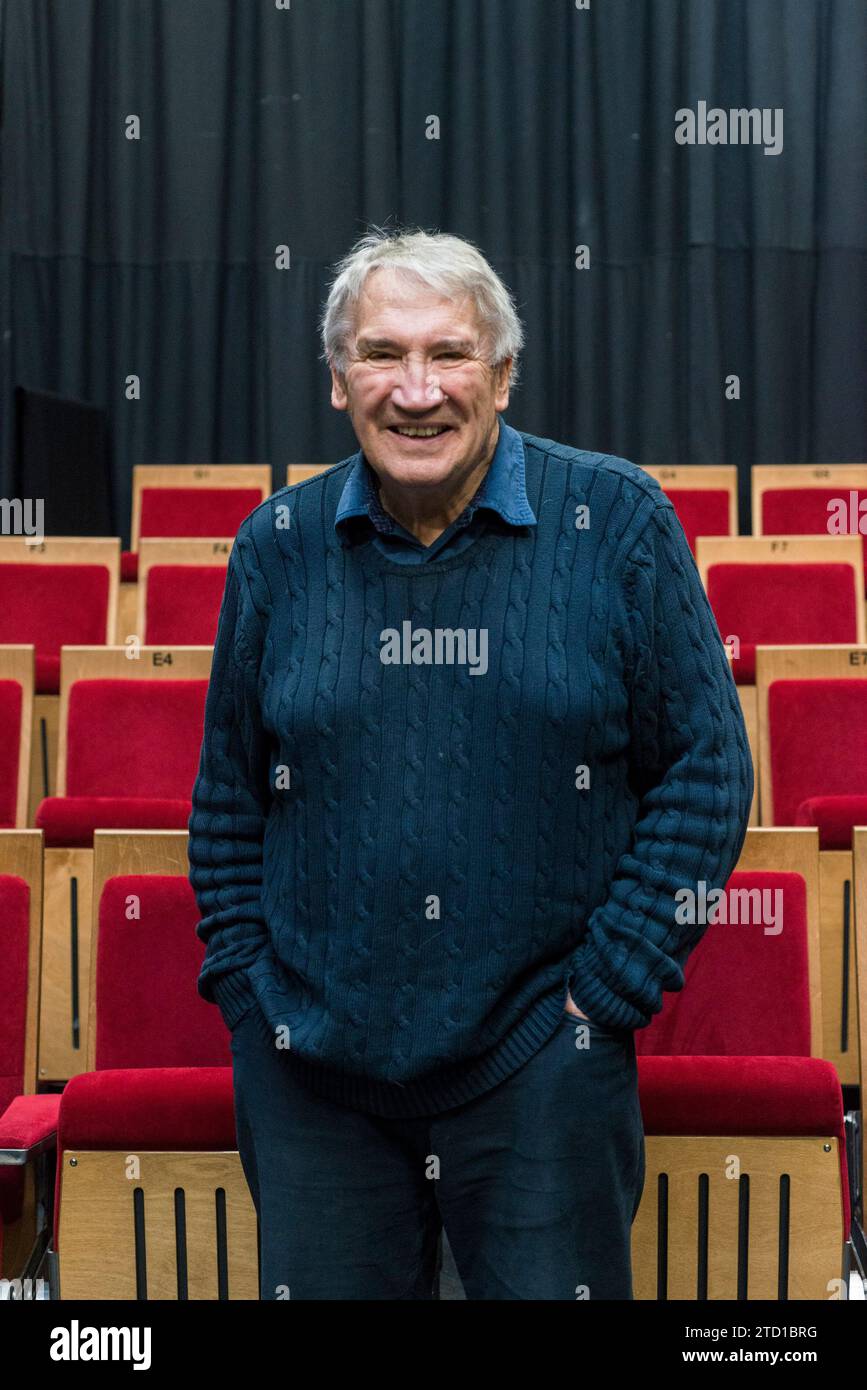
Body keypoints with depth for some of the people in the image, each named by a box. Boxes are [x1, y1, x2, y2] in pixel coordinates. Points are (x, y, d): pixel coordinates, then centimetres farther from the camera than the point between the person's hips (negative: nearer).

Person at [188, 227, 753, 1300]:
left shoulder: (616, 522, -4)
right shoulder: (277, 546, 3)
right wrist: (245, 990, 4)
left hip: (540, 1062, -2)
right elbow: (228, 795, 11)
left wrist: (605, 992, -7)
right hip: (310, 1070, 3)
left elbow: (705, 769, -2)